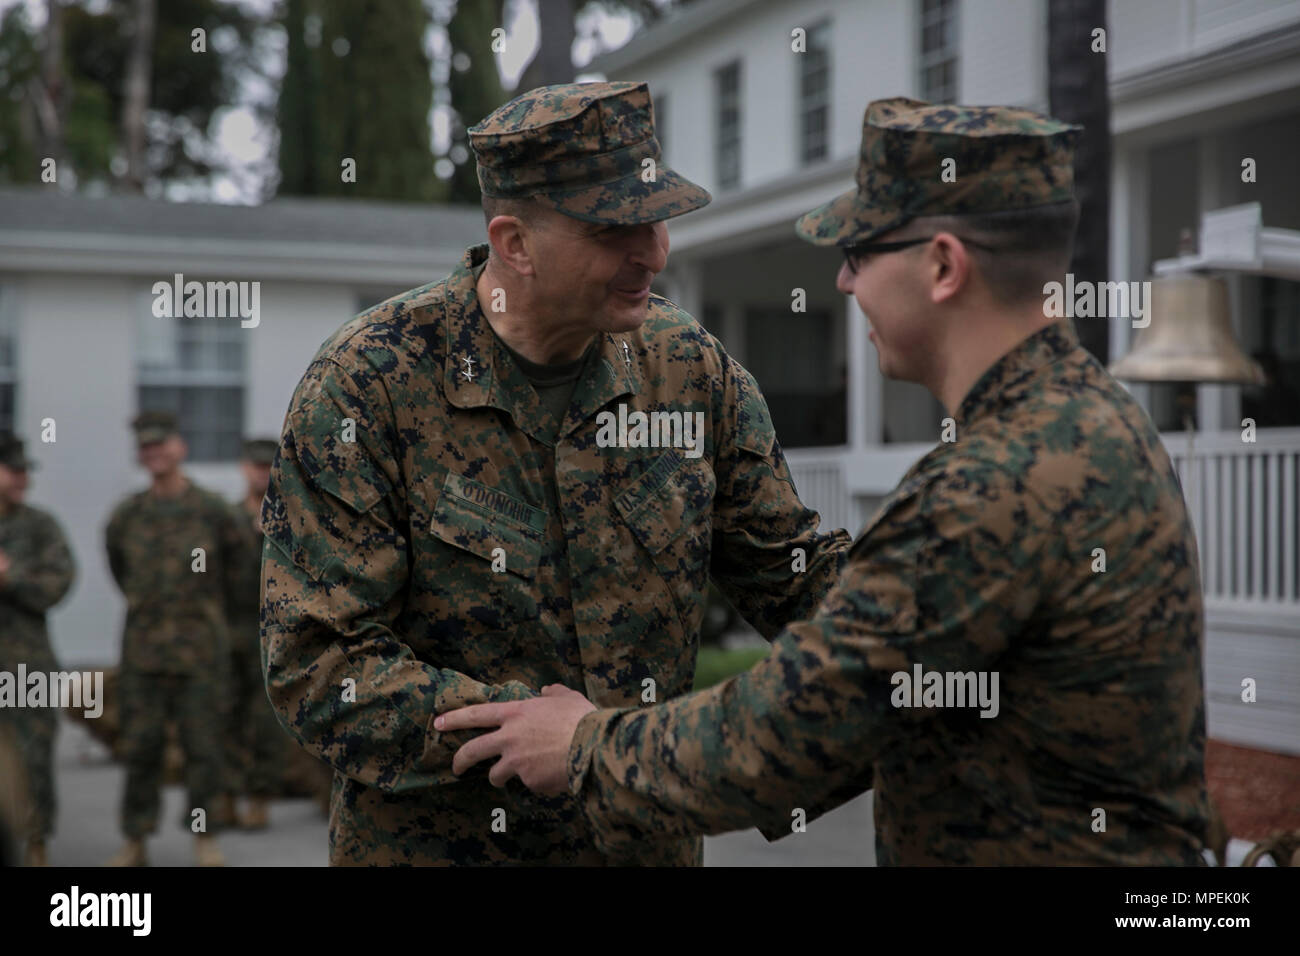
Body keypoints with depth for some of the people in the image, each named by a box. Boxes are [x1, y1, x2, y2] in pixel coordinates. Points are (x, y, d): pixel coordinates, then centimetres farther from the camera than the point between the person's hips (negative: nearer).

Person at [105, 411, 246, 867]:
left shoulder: (211, 510, -3)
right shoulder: (126, 515, 3)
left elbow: (236, 556, 15)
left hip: (201, 648, -2)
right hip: (144, 651, 2)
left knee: (203, 744, 1)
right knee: (140, 747, 3)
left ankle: (204, 835, 14)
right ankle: (135, 843, 12)